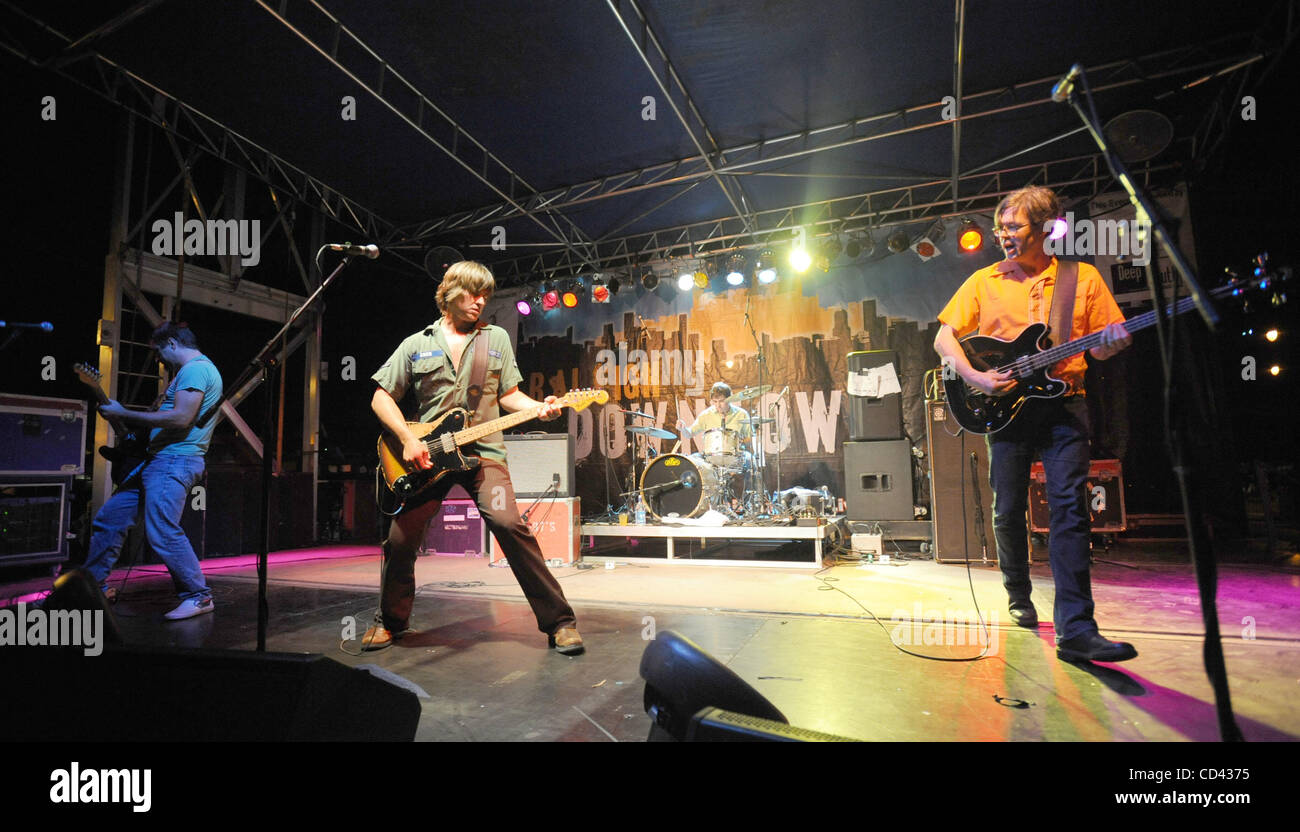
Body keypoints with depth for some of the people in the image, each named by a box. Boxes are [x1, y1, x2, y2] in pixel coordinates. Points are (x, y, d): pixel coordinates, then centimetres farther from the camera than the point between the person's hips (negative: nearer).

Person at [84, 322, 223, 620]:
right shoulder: (190, 371, 22)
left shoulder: (195, 369, -13)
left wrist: (124, 414, -15)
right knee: (108, 519, 16)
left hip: (175, 461, -11)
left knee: (162, 532, -15)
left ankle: (199, 596, -5)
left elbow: (181, 418, -24)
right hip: (156, 459, 11)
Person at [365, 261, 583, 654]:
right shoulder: (416, 344, 11)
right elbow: (381, 397, 10)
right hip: (425, 456, 2)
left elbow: (508, 394, 13)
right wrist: (407, 438, -5)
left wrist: (540, 407, -7)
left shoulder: (497, 338, 13)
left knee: (509, 524, -20)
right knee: (399, 539, 0)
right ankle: (391, 621, 28)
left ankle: (559, 621, -10)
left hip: (482, 451, -1)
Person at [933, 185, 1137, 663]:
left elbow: (1100, 348, 11)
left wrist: (1112, 344, -13)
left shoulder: (1083, 278, 8)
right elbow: (944, 337, 3)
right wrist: (974, 377, -11)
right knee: (1009, 511, 4)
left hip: (1064, 403, 0)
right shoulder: (984, 281, 8)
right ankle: (1019, 598, 27)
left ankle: (1075, 630, -11)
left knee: (1069, 507, -12)